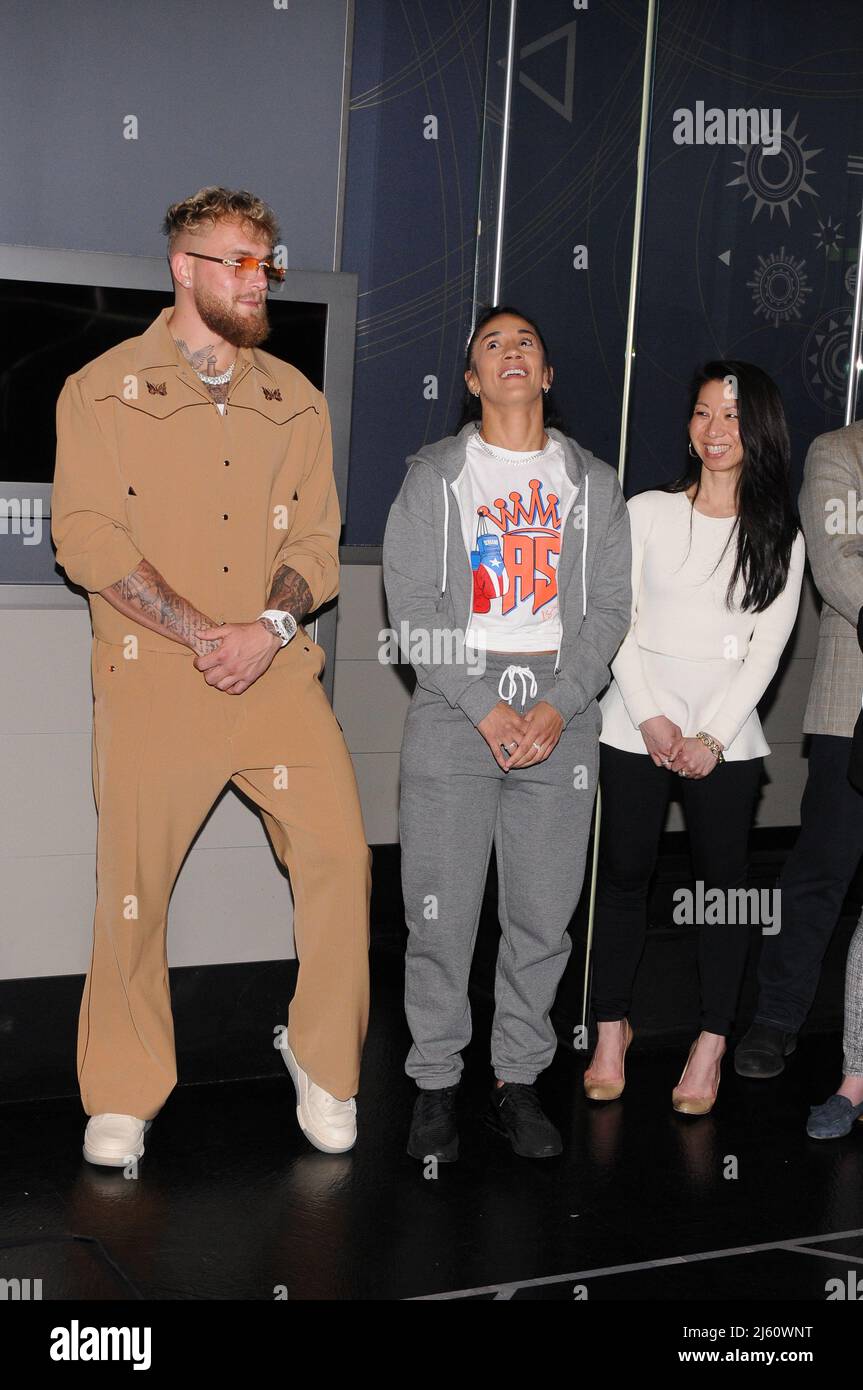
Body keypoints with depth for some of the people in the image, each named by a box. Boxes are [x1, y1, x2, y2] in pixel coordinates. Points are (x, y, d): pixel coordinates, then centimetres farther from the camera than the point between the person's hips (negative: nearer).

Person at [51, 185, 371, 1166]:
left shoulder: (294, 400, 15)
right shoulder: (103, 391, 2)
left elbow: (316, 540, 11)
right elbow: (88, 541, -7)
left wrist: (271, 625, -10)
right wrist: (204, 636, -13)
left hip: (278, 673, 3)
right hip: (153, 679, -3)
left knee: (340, 856, -5)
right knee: (132, 885, 1)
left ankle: (322, 1060, 17)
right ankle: (123, 1097, 20)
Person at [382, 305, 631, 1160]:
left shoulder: (593, 483, 13)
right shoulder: (433, 476, 6)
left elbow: (609, 607, 6)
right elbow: (412, 604, -2)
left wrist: (559, 706, -8)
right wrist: (485, 707, -12)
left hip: (561, 726, 2)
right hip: (452, 719, -2)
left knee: (542, 915, 5)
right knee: (441, 914, -2)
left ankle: (517, 1080, 18)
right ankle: (436, 1083, 11)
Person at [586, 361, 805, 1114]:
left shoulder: (780, 535, 5)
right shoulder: (648, 512, 5)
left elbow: (765, 648, -1)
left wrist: (711, 736, -11)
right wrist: (650, 716, -10)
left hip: (727, 734, 0)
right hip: (636, 727, 0)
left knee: (722, 880, 2)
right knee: (624, 875, 5)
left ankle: (712, 1044, 12)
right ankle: (612, 1032, 17)